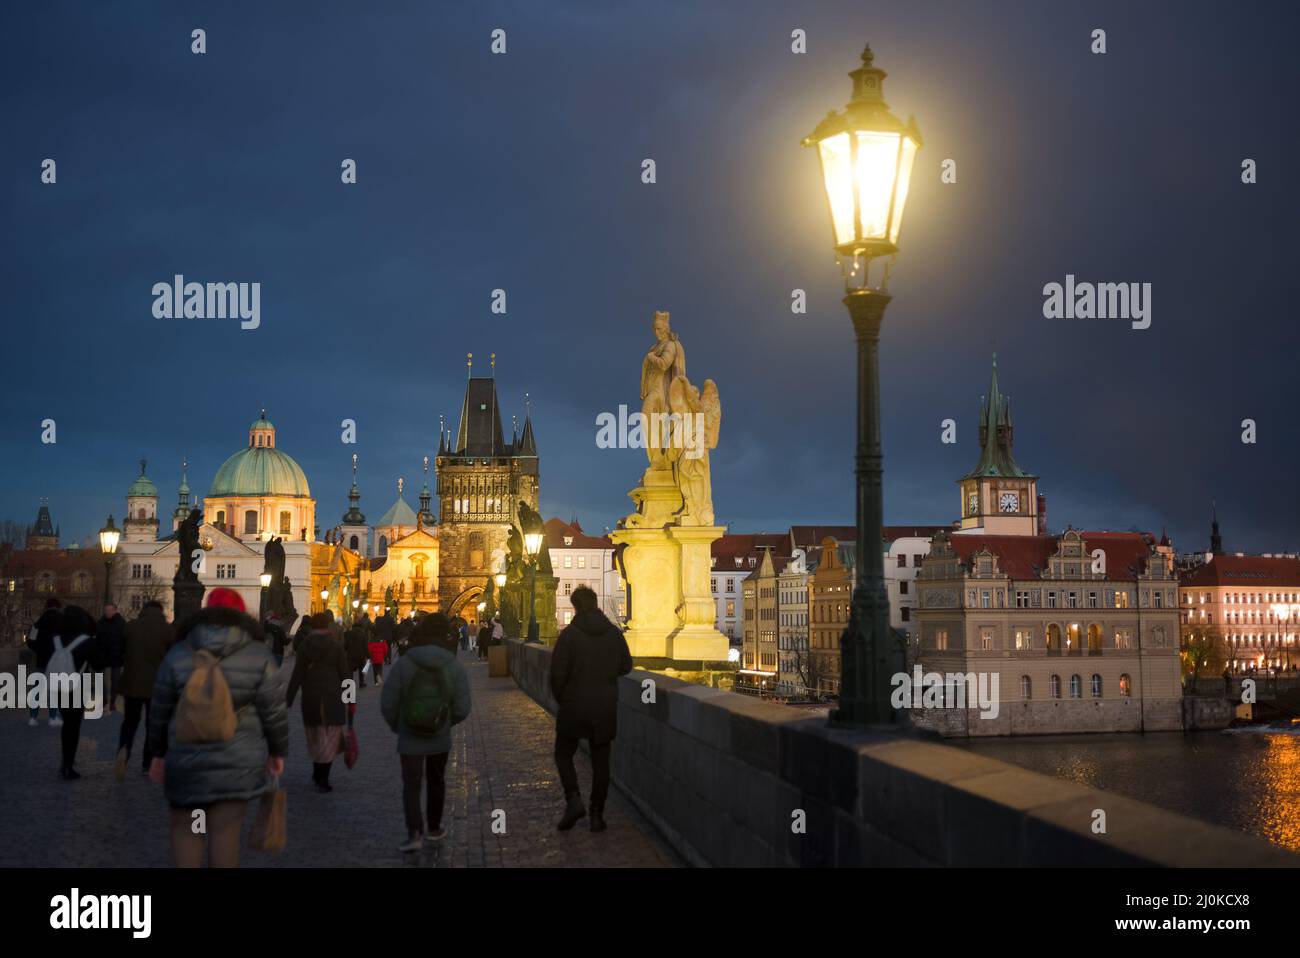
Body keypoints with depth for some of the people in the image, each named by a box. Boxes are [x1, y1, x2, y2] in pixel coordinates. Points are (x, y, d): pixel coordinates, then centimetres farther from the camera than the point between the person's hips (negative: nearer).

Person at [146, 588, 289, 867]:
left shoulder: (177, 654, 3)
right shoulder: (259, 656, -2)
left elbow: (160, 710, 7)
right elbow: (274, 710, -2)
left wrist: (158, 753, 18)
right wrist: (278, 751, 11)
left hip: (186, 760, 1)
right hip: (239, 762, -1)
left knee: (185, 830, 12)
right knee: (225, 833, 1)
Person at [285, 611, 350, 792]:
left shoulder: (304, 646, 1)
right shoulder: (336, 646, -3)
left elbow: (297, 675, -3)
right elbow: (344, 675, -3)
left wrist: (289, 698, -1)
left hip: (310, 697, 3)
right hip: (332, 698, -2)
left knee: (314, 738, 17)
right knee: (329, 738, 0)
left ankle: (317, 773, 27)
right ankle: (322, 779, -5)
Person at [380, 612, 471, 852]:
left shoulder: (404, 663, -13)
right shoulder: (455, 668, -9)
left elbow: (387, 703, -11)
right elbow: (462, 709, -11)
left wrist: (397, 727, 7)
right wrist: (446, 723, 10)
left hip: (409, 739, -2)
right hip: (440, 739, 2)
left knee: (411, 785, 3)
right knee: (436, 783, 19)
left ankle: (414, 833, -12)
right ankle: (433, 829, 32)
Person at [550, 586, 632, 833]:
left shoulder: (569, 634, -11)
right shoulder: (615, 633, 0)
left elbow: (557, 673, -12)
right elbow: (626, 667, 8)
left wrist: (561, 699, 5)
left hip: (574, 706, -3)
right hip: (606, 708, 3)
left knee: (564, 754, 12)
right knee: (601, 760, 10)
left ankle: (573, 799, -8)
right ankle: (597, 814, 10)